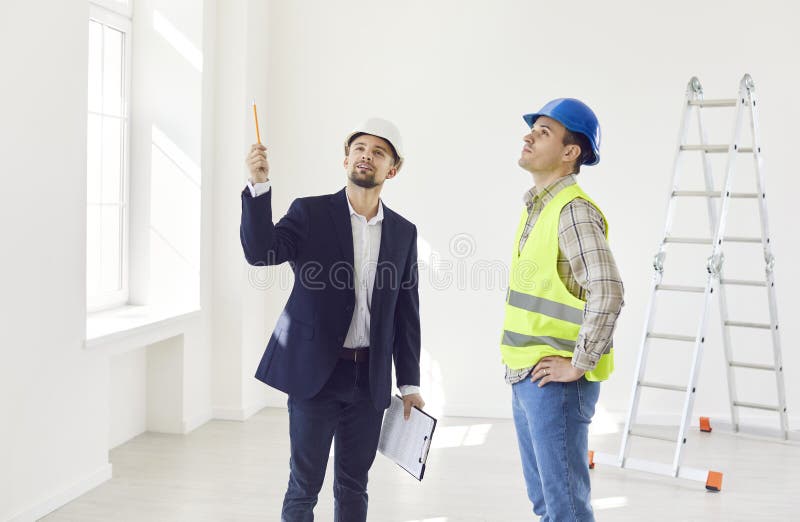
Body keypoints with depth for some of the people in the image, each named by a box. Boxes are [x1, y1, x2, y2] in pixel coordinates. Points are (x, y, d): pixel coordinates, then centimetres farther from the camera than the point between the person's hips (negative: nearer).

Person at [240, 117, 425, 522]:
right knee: (304, 485, 4)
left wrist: (409, 384, 7)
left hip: (370, 379, 3)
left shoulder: (403, 232, 7)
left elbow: (406, 313, 8)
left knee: (353, 486, 12)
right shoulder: (310, 213, -2)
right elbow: (260, 253, -18)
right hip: (315, 371, -3)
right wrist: (258, 186, -30)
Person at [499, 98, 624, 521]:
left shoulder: (574, 210, -16)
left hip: (555, 381, -9)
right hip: (525, 377, 9)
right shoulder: (537, 206, 14)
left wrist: (579, 365, -19)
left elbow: (607, 294, -26)